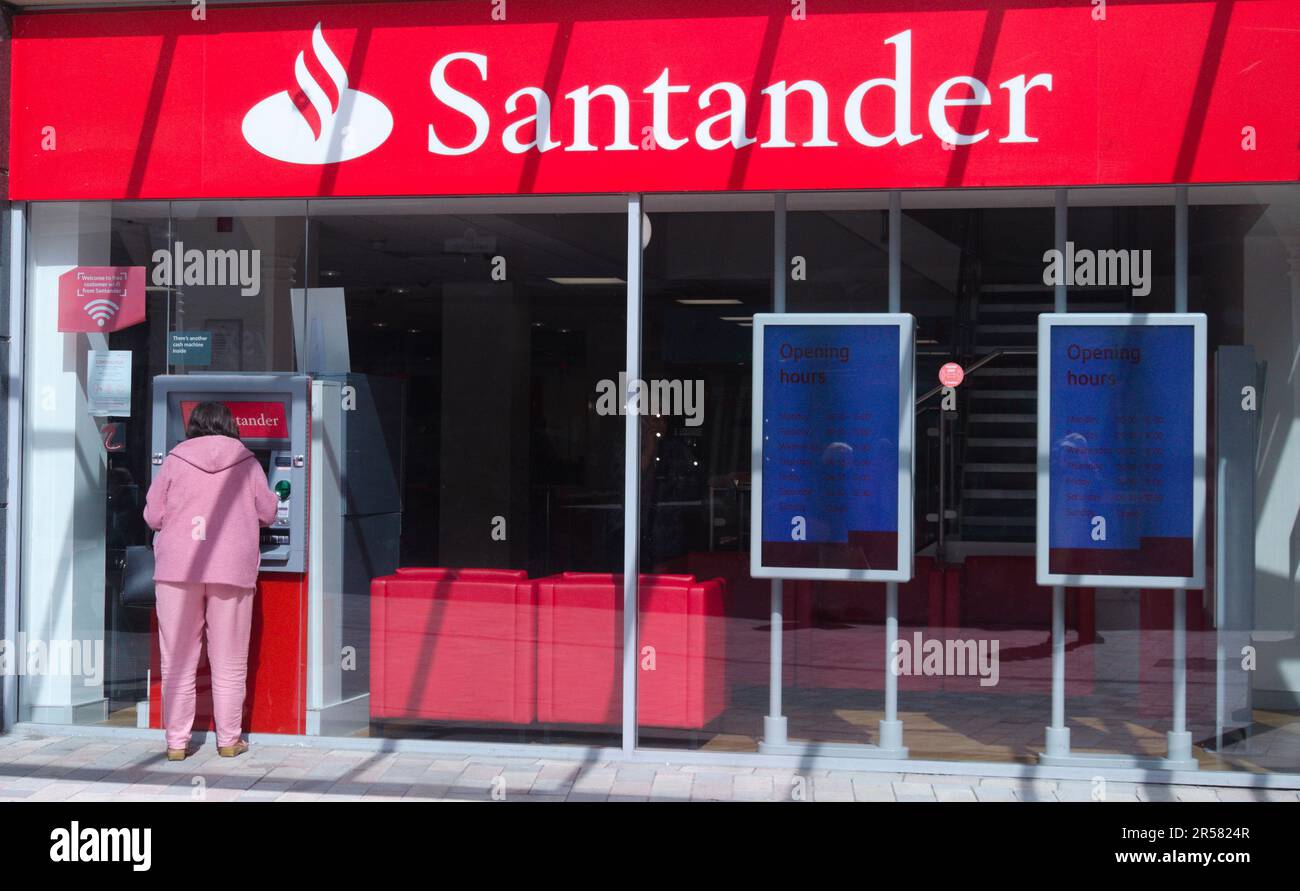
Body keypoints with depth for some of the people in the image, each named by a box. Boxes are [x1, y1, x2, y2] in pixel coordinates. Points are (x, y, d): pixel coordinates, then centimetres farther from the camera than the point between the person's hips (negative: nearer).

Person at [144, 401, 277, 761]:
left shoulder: (175, 460, 2)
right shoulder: (247, 462, 3)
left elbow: (153, 515, 3)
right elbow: (267, 513, 9)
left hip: (178, 568, 0)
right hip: (232, 570, 0)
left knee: (178, 660, 6)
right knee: (229, 662, 9)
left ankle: (177, 742, 7)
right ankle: (229, 741, 12)